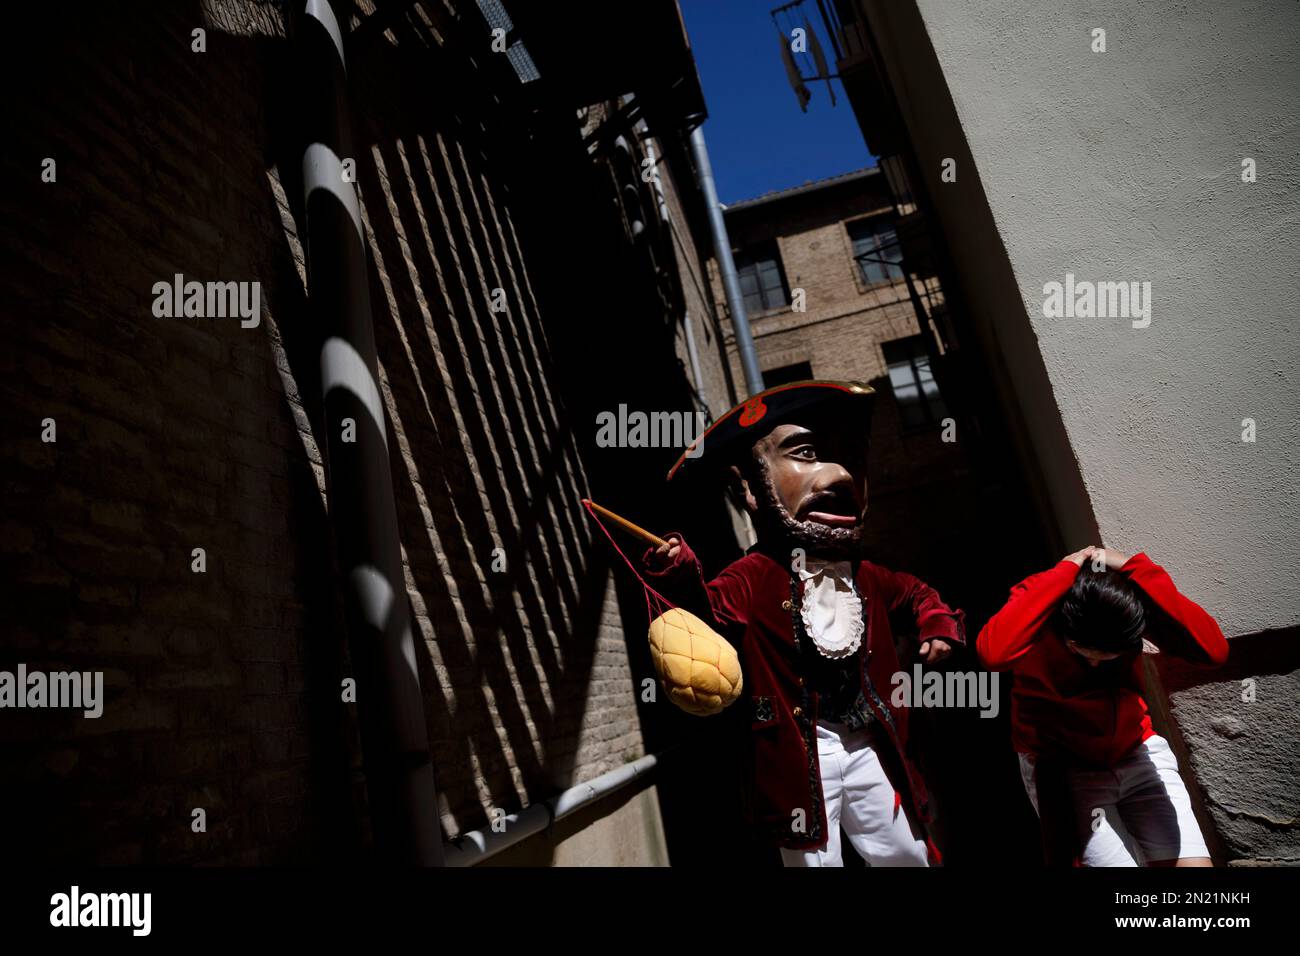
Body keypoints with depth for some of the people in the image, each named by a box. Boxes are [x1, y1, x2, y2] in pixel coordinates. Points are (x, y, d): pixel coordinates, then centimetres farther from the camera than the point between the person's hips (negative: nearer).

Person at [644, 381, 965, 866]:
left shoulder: (865, 575, 2)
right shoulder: (754, 576, -16)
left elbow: (915, 593, 22)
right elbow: (712, 614, -32)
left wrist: (938, 625, 5)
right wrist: (684, 582, -50)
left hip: (868, 746, 5)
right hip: (798, 753, -5)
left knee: (906, 853, 21)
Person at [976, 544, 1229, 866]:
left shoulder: (1129, 599, -13)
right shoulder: (1038, 599, -22)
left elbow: (1214, 650, -25)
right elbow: (993, 654, -44)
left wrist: (1137, 569, -29)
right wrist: (1063, 573, -35)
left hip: (1136, 753, 4)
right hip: (1061, 765, -3)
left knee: (1192, 862, -5)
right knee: (1116, 859, -14)